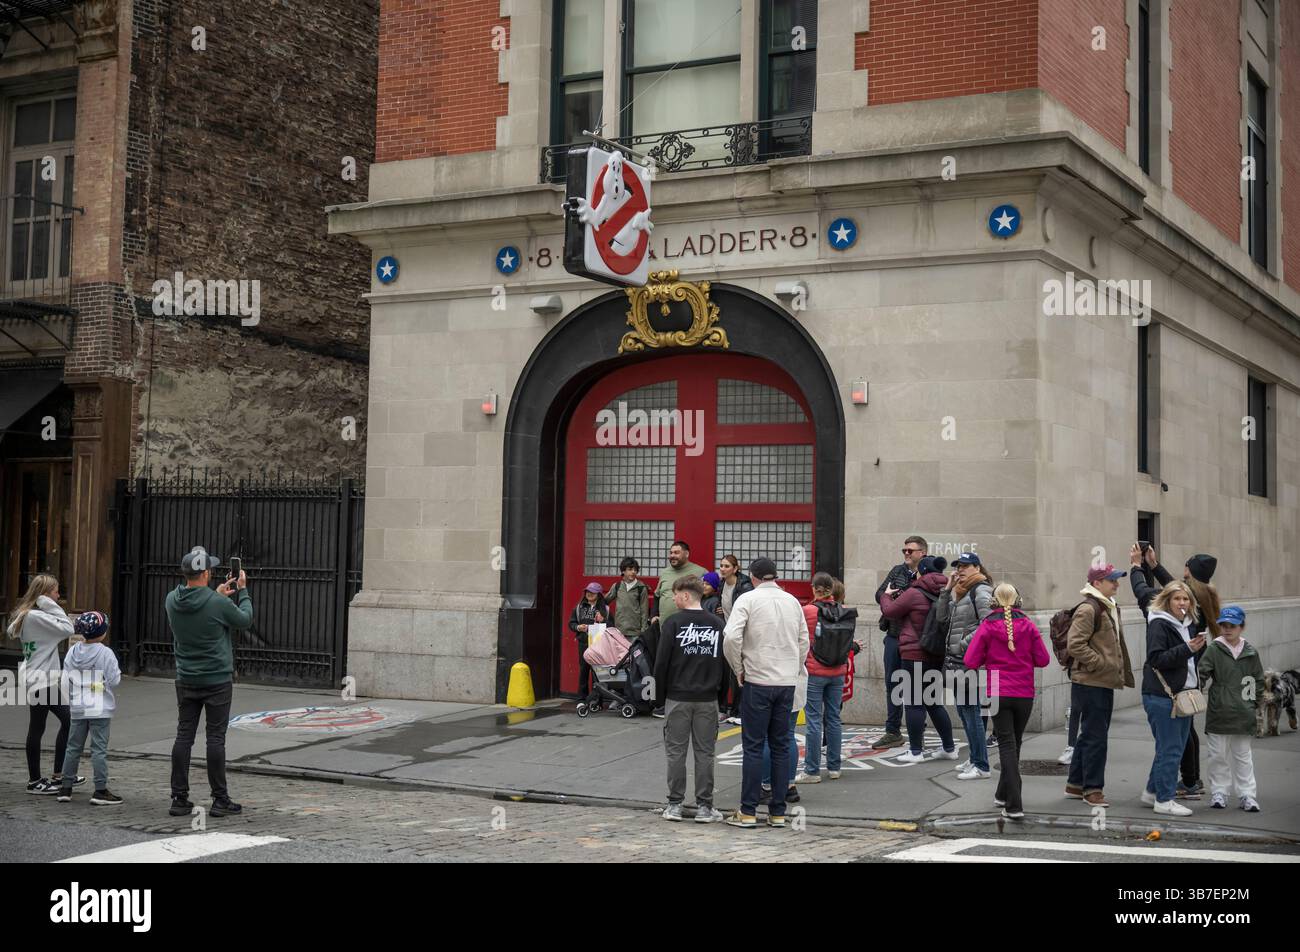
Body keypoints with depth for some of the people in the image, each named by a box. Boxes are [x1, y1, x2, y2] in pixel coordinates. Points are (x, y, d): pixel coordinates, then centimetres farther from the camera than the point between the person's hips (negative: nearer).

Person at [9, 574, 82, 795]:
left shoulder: (26, 615, 12)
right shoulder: (36, 617, -19)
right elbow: (67, 629, -20)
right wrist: (52, 606, -16)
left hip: (46, 680, 10)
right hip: (40, 680, -10)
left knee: (67, 721, 13)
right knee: (37, 729, 0)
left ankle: (58, 775, 19)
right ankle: (34, 781, 10)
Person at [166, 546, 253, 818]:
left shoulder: (172, 600, -2)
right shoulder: (218, 603, -18)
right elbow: (245, 620, -1)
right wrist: (243, 591, 12)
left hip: (186, 681, 5)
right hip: (218, 681, -5)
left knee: (184, 737, 7)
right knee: (215, 738, 0)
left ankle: (179, 798, 9)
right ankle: (220, 800, 4)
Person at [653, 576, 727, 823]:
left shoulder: (673, 623, -7)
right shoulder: (717, 624, 4)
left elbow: (661, 662, -7)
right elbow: (725, 661, 6)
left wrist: (660, 694, 3)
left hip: (678, 698, -3)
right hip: (708, 699, 3)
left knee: (676, 751, 5)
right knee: (705, 752, 6)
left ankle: (675, 804, 7)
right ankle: (704, 806, 7)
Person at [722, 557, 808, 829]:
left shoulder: (748, 599, -6)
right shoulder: (792, 601, 9)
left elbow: (731, 637, -17)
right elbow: (804, 641, 11)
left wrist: (739, 669, -4)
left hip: (757, 682, -4)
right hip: (787, 683, 4)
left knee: (753, 746, 1)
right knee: (781, 745, 10)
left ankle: (748, 812, 2)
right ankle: (778, 812, 12)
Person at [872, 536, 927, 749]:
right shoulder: (897, 571, 11)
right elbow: (879, 594, 11)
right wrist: (887, 597, -12)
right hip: (894, 635, 6)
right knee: (892, 683, 11)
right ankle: (893, 732, 21)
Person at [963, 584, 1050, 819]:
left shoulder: (987, 626, -6)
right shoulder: (1028, 626, -1)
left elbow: (971, 661, -8)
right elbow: (1043, 659, 0)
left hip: (998, 694, -2)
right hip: (1025, 694, 2)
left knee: (1007, 745, -1)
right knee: (1015, 743, 18)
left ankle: (1014, 805, -11)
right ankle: (1003, 794, 32)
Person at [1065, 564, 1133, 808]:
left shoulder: (1110, 608, 18)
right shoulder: (1087, 609, -15)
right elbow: (1074, 644, -22)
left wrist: (1123, 672, 19)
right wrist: (1100, 663, -20)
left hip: (1105, 682, 10)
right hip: (1091, 683, -10)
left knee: (1090, 735, 15)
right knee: (1095, 736, -6)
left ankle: (1075, 785, 23)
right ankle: (1092, 789, 1)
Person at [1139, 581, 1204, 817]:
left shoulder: (1186, 625, 16)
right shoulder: (1159, 625, -11)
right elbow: (1156, 659, -20)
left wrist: (1198, 646, 6)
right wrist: (1187, 649, -25)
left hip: (1182, 694, 9)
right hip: (1162, 696, -9)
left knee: (1177, 746, 13)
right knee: (1170, 749, -6)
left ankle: (1152, 791, 25)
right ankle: (1164, 800, 1)